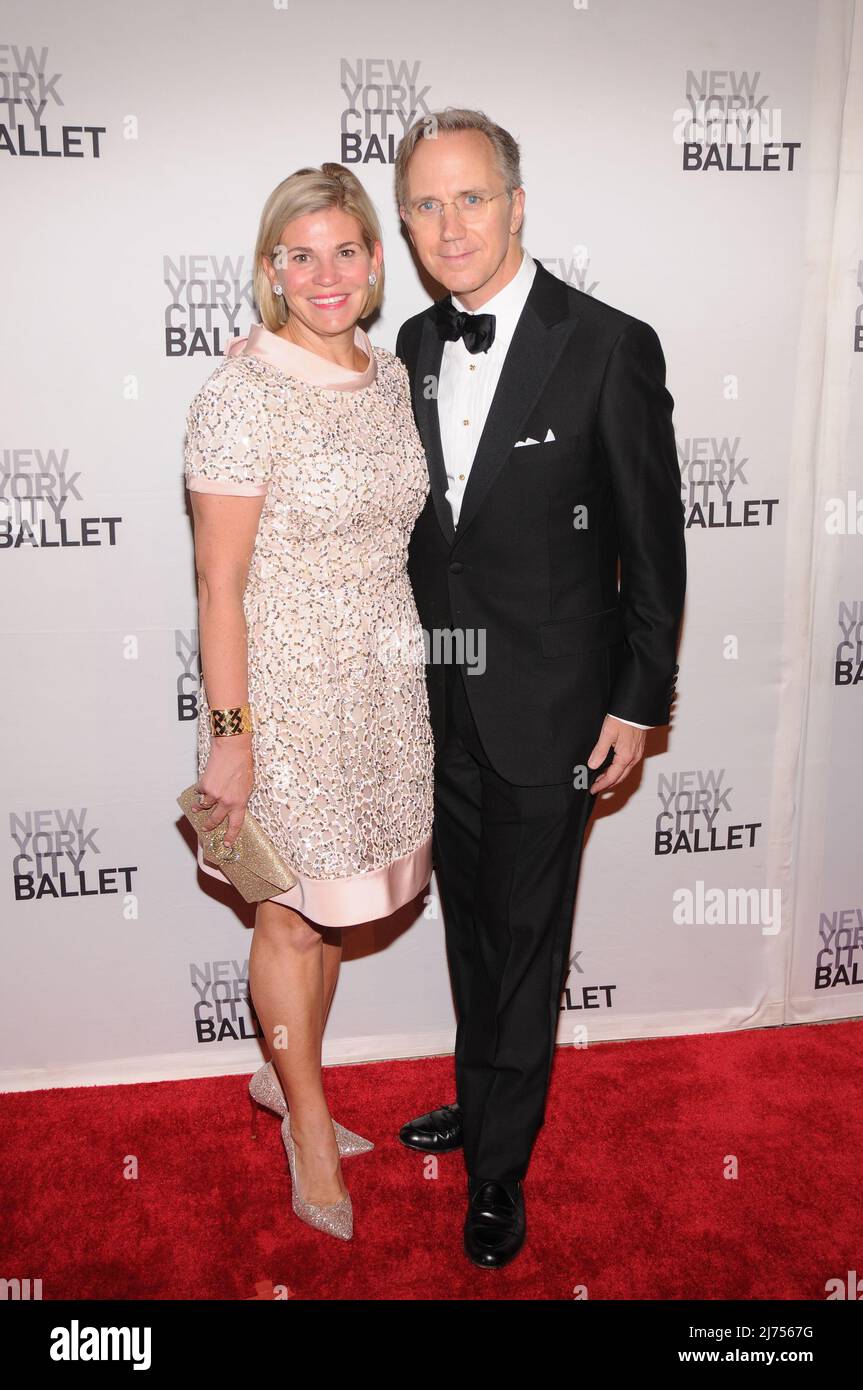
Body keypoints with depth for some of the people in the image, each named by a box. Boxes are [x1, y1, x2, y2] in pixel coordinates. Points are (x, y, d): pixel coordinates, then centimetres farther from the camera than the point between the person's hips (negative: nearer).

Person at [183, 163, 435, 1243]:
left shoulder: (389, 374, 6)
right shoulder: (242, 396, -15)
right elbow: (220, 584, -15)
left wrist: (404, 662, 17)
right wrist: (230, 733, -15)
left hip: (384, 684, 7)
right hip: (287, 688, -6)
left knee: (334, 903, 18)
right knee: (292, 911, 9)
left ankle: (286, 1076, 43)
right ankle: (311, 1128, 32)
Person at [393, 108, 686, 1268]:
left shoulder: (610, 348, -12)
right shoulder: (416, 346, 5)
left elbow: (653, 542, -9)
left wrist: (639, 704, -8)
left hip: (547, 706, -5)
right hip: (441, 699, 6)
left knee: (525, 936, 8)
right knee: (470, 920, 20)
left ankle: (501, 1166, 29)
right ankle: (479, 1100, 44)